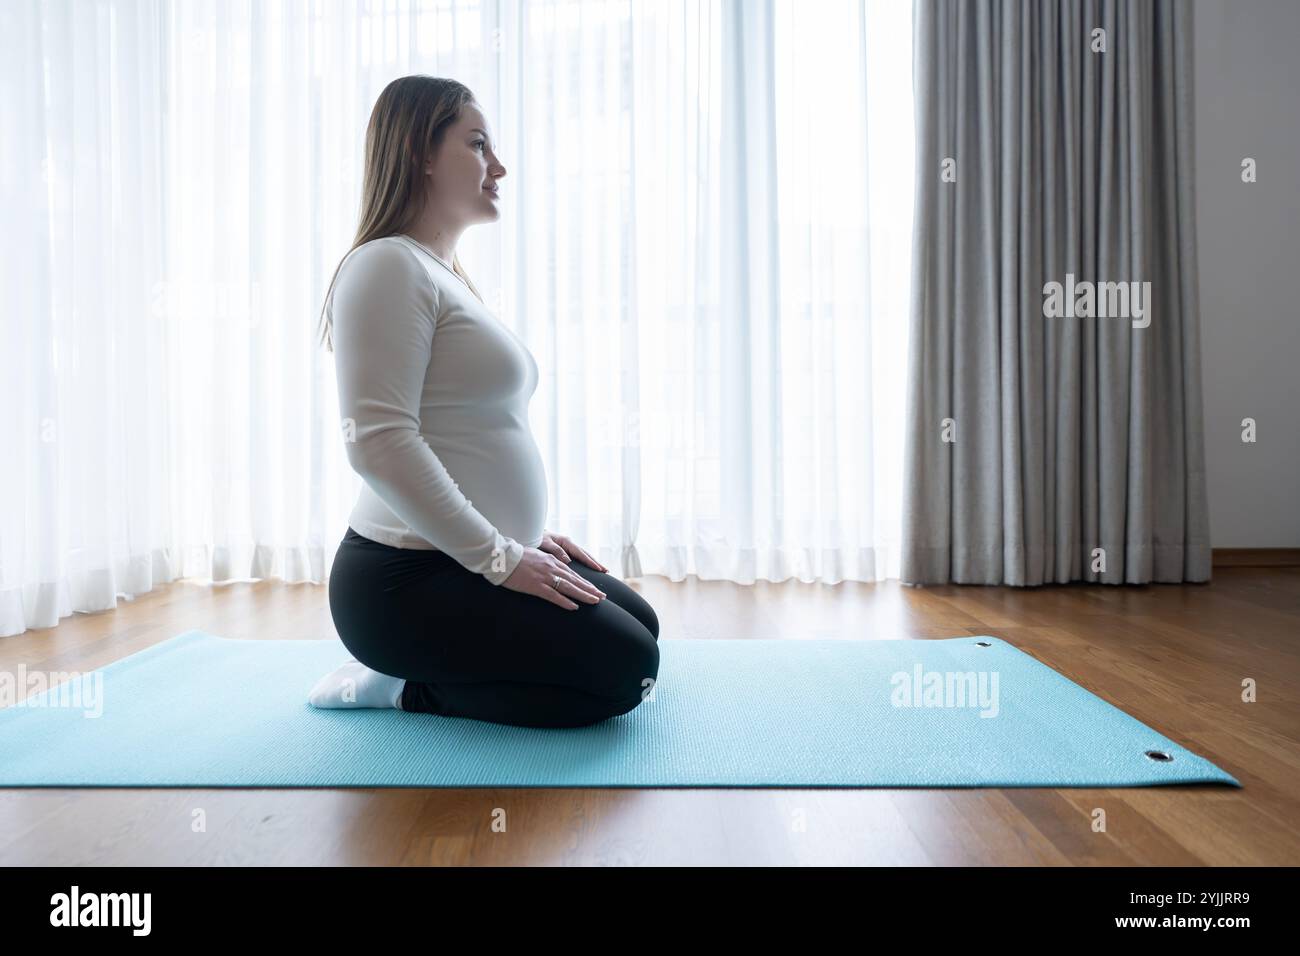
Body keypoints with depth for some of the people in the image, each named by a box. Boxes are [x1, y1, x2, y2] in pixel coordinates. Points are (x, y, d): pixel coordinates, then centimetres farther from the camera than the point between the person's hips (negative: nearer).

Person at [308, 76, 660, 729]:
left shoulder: (448, 276, 16)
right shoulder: (388, 266, -14)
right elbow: (378, 443, -24)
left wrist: (527, 534, 13)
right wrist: (501, 557, -21)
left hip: (468, 557, 10)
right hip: (407, 578, -10)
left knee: (640, 624, 16)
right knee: (626, 668, -10)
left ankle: (418, 670, 15)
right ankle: (407, 689, 0)